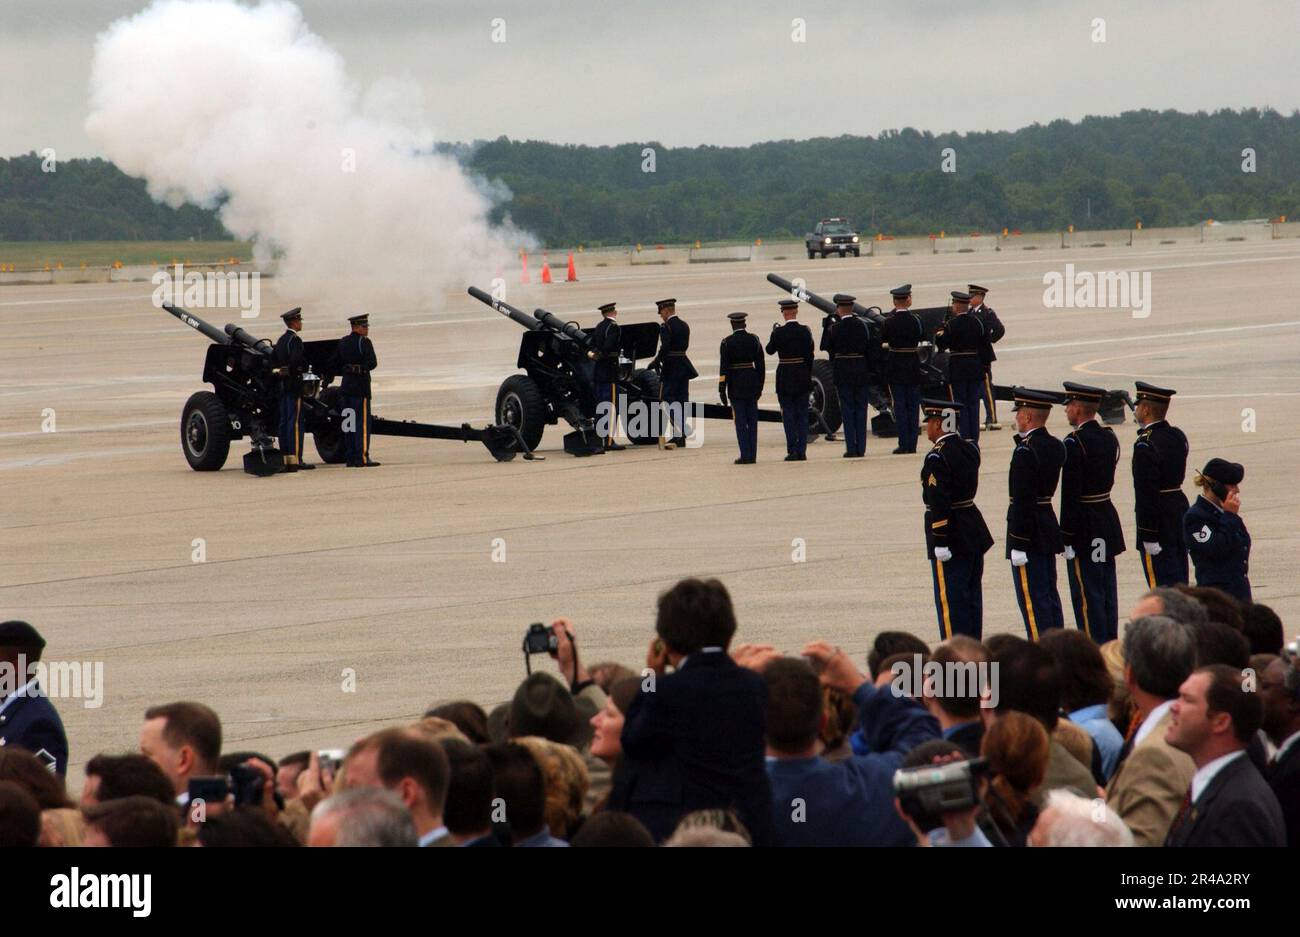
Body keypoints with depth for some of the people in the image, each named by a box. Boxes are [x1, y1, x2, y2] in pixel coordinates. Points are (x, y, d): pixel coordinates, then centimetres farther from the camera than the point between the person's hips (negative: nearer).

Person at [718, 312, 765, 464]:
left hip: (736, 385, -3)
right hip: (752, 385, 3)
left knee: (740, 422, -1)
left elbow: (723, 367, -11)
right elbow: (760, 366, 3)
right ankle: (752, 455, 9)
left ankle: (746, 456, -5)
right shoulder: (754, 340, 2)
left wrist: (722, 389, -7)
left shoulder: (727, 342, -8)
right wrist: (759, 387, 11)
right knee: (752, 421, 8)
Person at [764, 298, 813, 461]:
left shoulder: (778, 332, -11)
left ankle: (793, 451, -2)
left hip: (785, 378, -2)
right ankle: (802, 451, 5)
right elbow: (810, 355, -2)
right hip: (802, 378, 2)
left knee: (788, 415, 3)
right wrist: (808, 374, 8)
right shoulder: (805, 330, -5)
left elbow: (769, 350, 3)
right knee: (802, 415, 8)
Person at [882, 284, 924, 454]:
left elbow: (882, 339, 1)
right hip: (913, 368, 2)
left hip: (895, 368, -2)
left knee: (900, 407, 1)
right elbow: (923, 338, 5)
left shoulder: (889, 321, -12)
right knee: (913, 406, 8)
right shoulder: (916, 319, -7)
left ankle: (904, 444, -2)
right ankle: (912, 444, 8)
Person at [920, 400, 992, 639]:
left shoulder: (937, 458, -18)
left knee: (950, 601, -2)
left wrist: (940, 543, -19)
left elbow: (939, 503, -21)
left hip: (952, 538, -8)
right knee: (972, 597, 14)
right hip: (975, 535, 8)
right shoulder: (970, 449, 6)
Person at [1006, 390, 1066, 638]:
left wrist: (1018, 544, -19)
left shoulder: (1025, 451, -19)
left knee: (1033, 600, -4)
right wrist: (1023, 439, 5)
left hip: (1029, 533, -9)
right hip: (1049, 530, 9)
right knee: (1050, 597, 15)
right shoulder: (1055, 446, 7)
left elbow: (1023, 500, -22)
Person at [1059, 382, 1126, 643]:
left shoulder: (1074, 443, -18)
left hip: (1084, 525, -8)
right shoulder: (1109, 437, 6)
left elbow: (1070, 494, -20)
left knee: (1086, 594, -2)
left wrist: (1066, 536, -16)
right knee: (1107, 591, 13)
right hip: (1108, 519, 8)